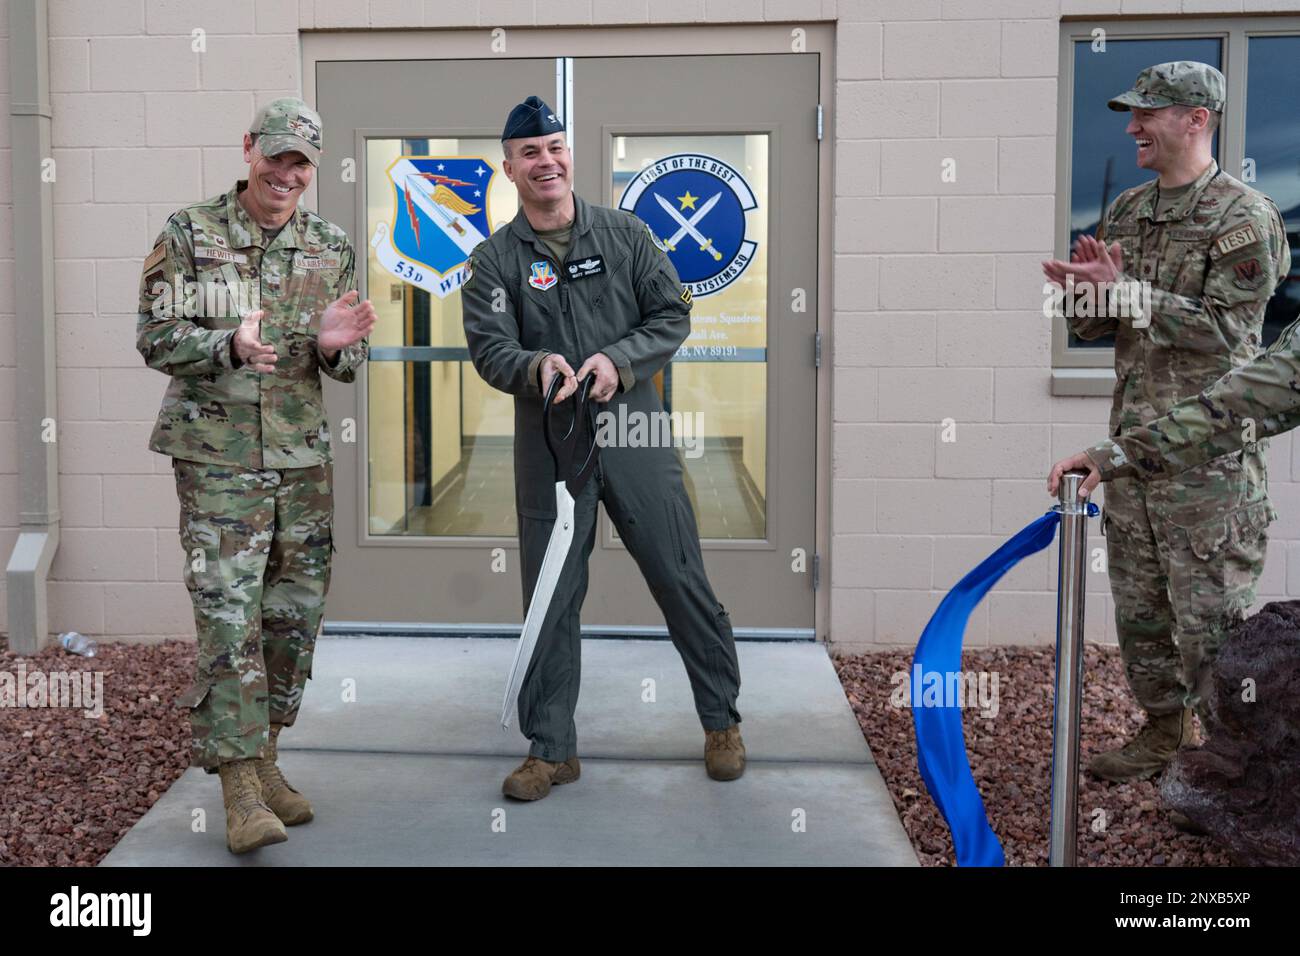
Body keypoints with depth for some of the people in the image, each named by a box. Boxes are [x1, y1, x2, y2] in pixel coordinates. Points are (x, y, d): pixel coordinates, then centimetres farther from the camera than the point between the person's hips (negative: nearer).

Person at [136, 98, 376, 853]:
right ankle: (241, 788, -1)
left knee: (296, 613, 9)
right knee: (229, 617, -7)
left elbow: (351, 364, 7)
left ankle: (263, 756, 26)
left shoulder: (332, 247, 8)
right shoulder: (189, 235, -1)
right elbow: (157, 336, -5)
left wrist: (332, 344, -17)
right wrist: (230, 345, -24)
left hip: (302, 457, 4)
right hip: (218, 457, -4)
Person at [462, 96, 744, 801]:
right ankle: (551, 748, 18)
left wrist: (619, 359, -13)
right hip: (547, 443, 0)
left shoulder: (625, 233, 6)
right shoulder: (494, 258, 4)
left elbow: (673, 314, 4)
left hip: (634, 430, 0)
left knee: (681, 580, 4)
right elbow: (488, 347, -5)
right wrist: (537, 366, -26)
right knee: (550, 600, 5)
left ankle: (721, 721, 23)